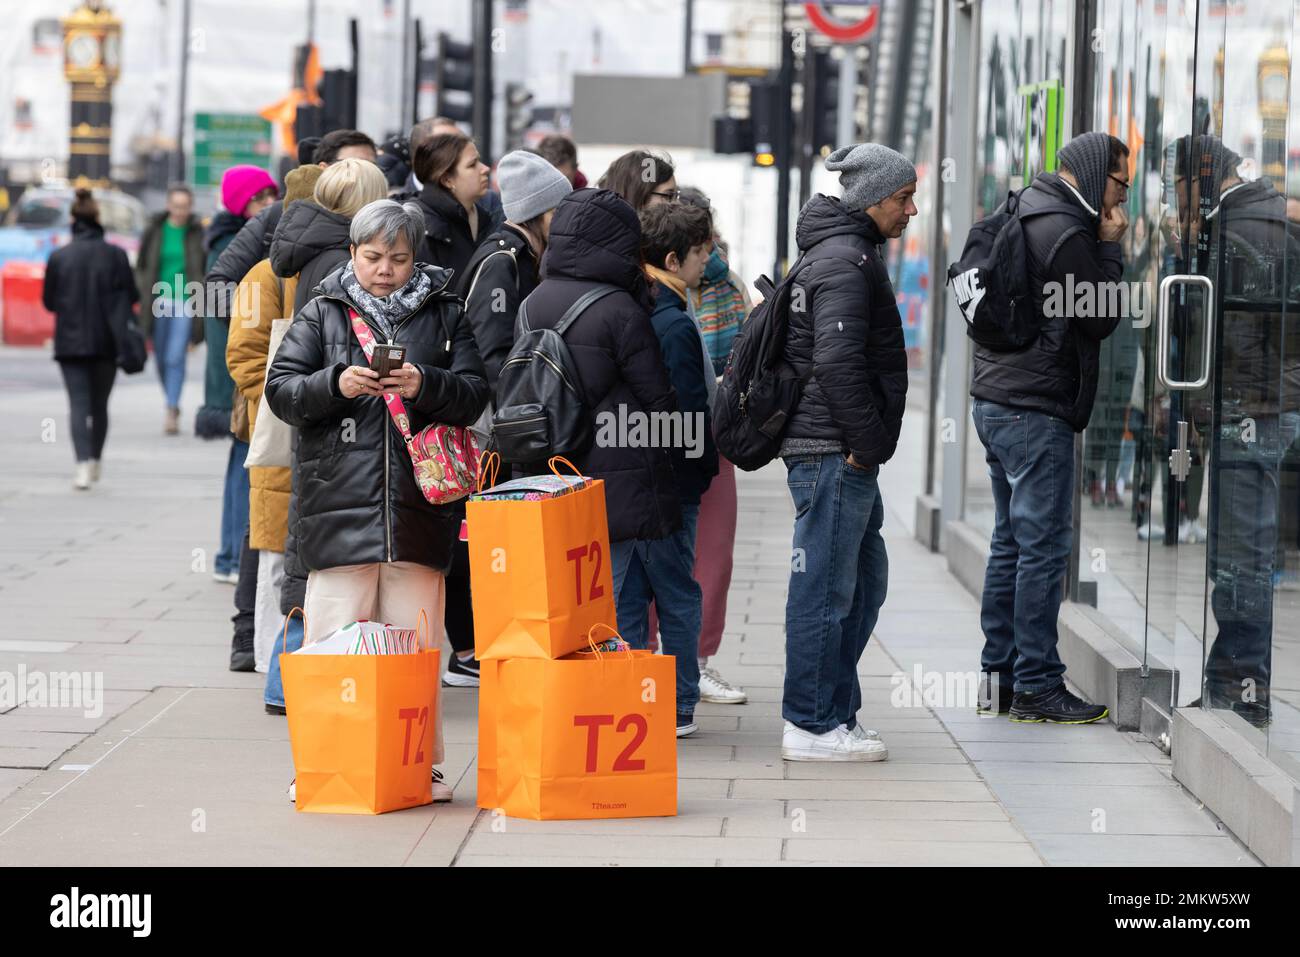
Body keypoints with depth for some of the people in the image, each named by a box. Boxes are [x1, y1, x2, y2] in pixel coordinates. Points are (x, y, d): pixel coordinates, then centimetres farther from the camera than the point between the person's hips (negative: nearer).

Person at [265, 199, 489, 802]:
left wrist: (426, 385, -14)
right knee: (336, 637, -3)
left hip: (420, 499, 1)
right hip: (339, 499, -1)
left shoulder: (444, 314, 12)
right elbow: (281, 389, 4)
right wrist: (334, 385, -14)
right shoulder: (323, 312, 10)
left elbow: (475, 393, 4)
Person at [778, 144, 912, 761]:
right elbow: (837, 361, -23)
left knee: (865, 582, 15)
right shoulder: (846, 260, -14)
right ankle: (811, 727, 0)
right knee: (825, 589, -5)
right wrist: (867, 444, -17)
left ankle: (835, 715, 20)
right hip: (833, 452, -11)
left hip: (845, 454, 11)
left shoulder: (846, 252, 20)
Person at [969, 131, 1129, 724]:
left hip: (996, 402, 10)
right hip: (1036, 409, -10)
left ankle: (999, 676, 16)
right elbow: (1101, 319, -9)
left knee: (1012, 543, 13)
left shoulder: (1021, 218, 16)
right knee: (1043, 547, -6)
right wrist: (1110, 248, -2)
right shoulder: (1067, 234, -15)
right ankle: (1036, 687, -5)